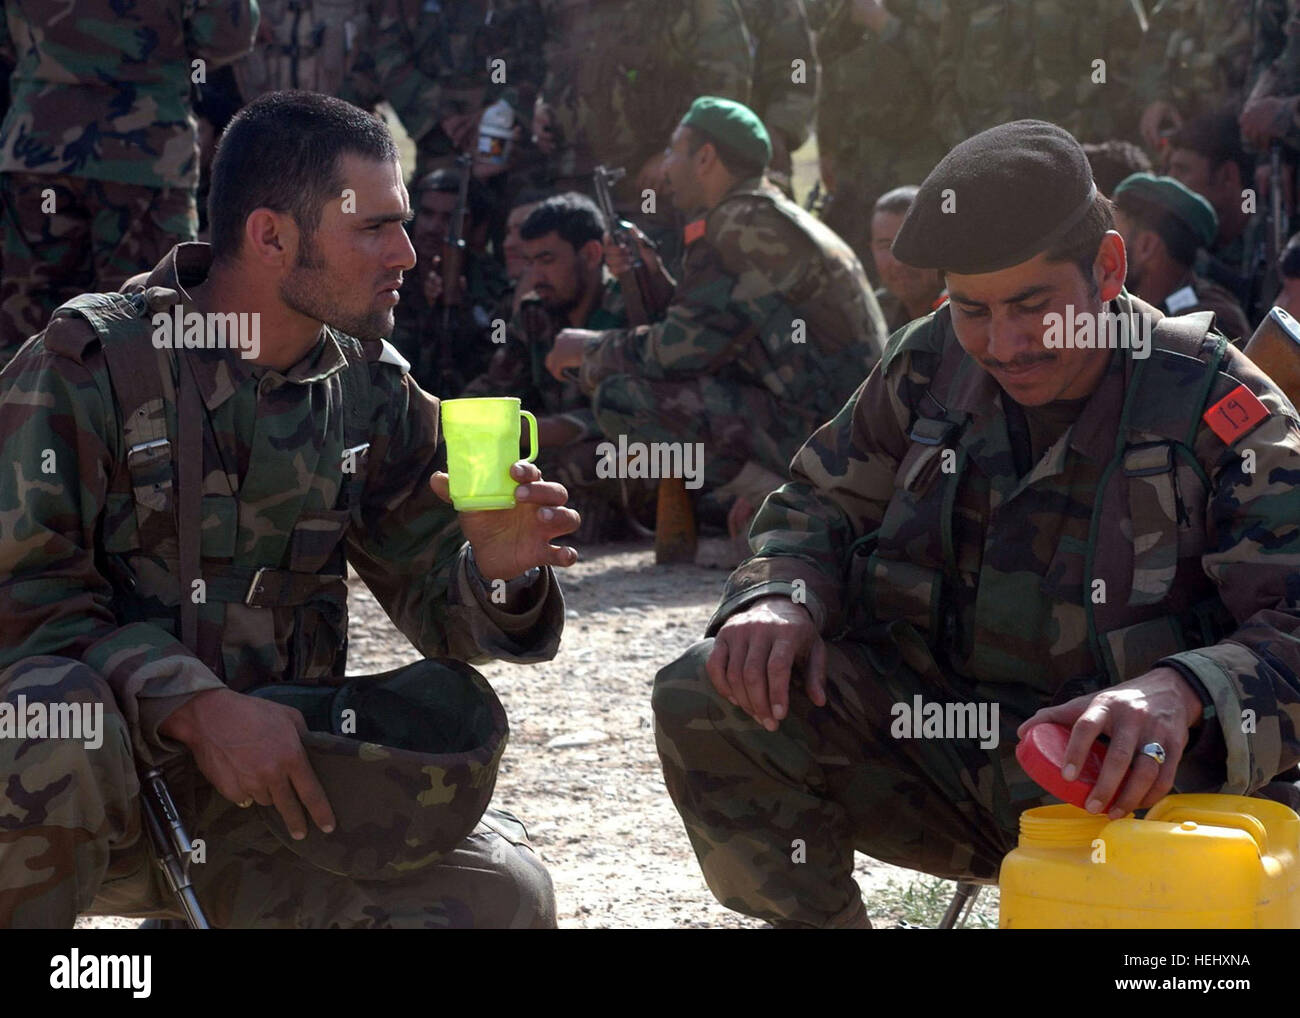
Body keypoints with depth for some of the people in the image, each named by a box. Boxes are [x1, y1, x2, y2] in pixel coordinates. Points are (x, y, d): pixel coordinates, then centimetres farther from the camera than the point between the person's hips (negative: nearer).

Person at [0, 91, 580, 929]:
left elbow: (436, 603, 7)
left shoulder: (371, 390, 6)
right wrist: (195, 705, -28)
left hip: (268, 783, 6)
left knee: (506, 894, -11)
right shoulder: (92, 360, -10)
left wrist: (496, 570, -17)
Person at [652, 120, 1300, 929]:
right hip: (936, 734, 5)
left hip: (1133, 779, -4)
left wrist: (1183, 693, -42)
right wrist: (782, 599, -12)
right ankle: (814, 919, 0)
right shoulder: (932, 363, 3)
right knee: (704, 702, -16)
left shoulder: (1220, 409, -11)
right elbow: (820, 506, 13)